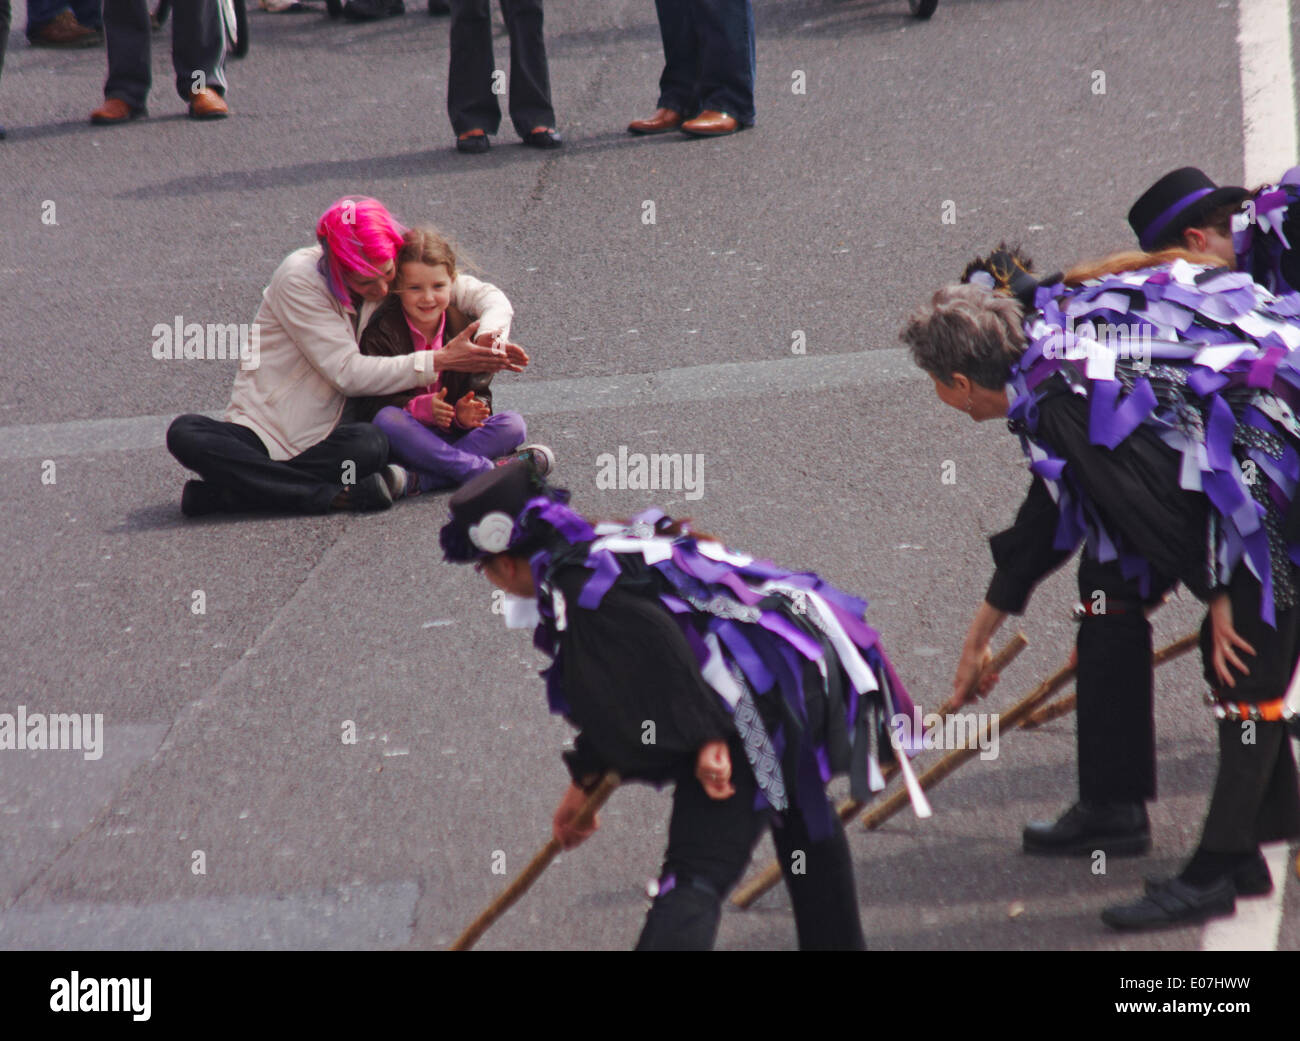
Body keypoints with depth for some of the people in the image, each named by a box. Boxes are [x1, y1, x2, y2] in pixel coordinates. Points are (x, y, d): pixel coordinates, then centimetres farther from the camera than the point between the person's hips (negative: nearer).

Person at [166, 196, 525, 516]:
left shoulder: (397, 272, 0)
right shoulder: (299, 278, -15)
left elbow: (486, 295, 5)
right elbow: (347, 373, -20)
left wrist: (490, 341, -19)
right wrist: (440, 361, -23)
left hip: (323, 438, 2)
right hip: (261, 430, -2)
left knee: (371, 445, -34)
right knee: (184, 434, -33)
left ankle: (226, 491, -28)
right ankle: (332, 496, -36)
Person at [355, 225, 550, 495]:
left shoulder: (465, 329, 3)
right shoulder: (382, 332, -8)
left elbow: (480, 390, 4)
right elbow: (371, 404, -14)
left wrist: (466, 413, -21)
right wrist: (420, 408, -31)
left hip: (451, 434, 4)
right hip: (407, 439, -4)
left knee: (513, 425, -19)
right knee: (387, 420, -36)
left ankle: (417, 481, -38)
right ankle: (487, 471, -36)